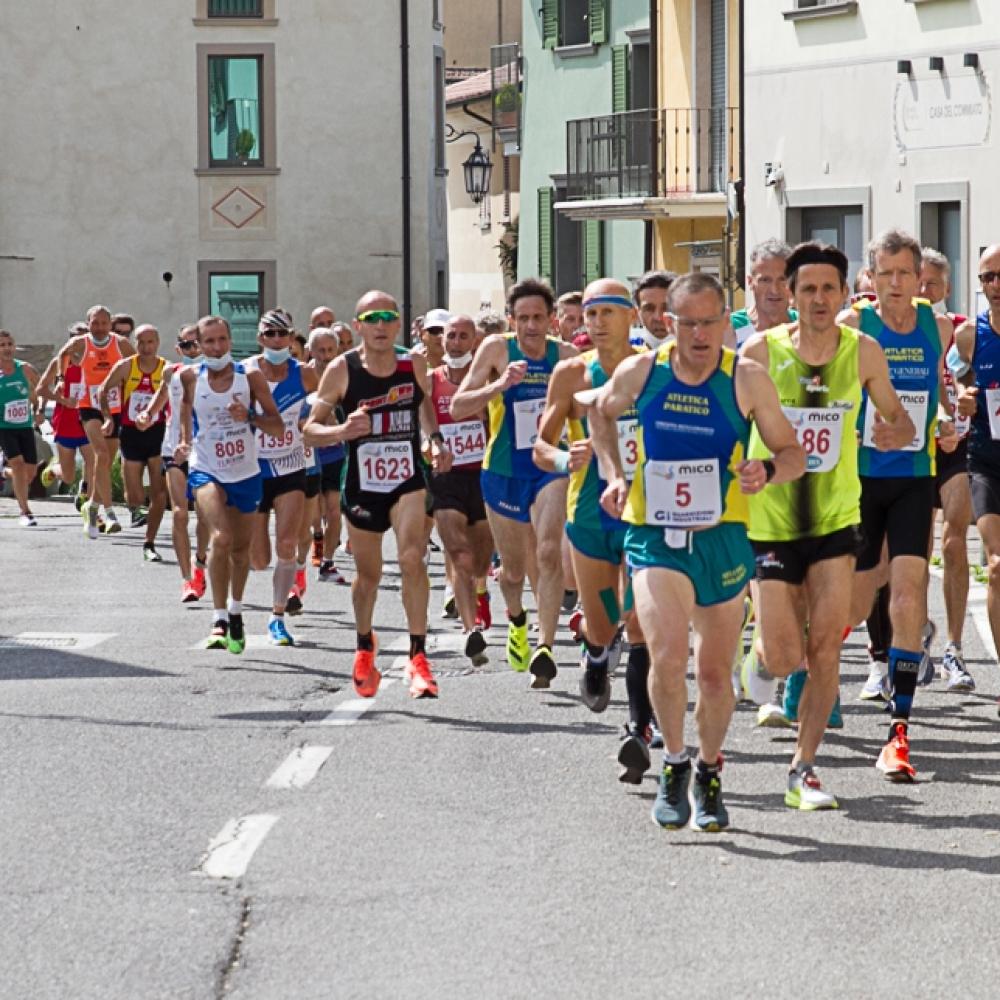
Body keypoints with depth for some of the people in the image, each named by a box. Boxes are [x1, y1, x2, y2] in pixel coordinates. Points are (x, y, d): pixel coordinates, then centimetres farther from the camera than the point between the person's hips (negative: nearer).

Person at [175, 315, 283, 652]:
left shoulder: (250, 377, -9)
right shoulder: (191, 378, -6)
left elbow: (278, 427, -8)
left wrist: (249, 416, -25)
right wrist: (183, 441, 6)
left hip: (246, 474, 2)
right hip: (206, 472, -2)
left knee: (241, 547, 18)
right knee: (221, 538, -26)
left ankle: (235, 611, 43)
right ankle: (219, 620, -23)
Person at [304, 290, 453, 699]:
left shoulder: (414, 364, -5)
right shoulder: (342, 370, -12)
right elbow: (310, 430, -11)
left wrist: (436, 439, 4)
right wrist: (341, 431, -31)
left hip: (408, 481, 0)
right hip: (362, 485, 0)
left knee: (412, 558, -21)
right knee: (368, 574, 14)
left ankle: (418, 657, -19)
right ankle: (365, 647, 41)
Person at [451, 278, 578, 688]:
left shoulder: (566, 355, -4)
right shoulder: (497, 348, -7)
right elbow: (458, 407, -12)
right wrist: (500, 386, -27)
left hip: (550, 467, -1)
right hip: (504, 473, 1)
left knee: (548, 553, -22)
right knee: (513, 569, 13)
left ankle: (545, 646, -24)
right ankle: (516, 619, 46)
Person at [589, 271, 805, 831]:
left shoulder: (746, 379, -6)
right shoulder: (640, 372, -2)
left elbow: (794, 453, 0)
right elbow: (602, 413, 21)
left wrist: (767, 472, -21)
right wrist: (615, 474, 8)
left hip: (723, 538, 0)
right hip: (654, 536, 0)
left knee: (715, 671, 9)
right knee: (667, 654, -21)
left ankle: (709, 775, 32)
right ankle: (674, 765, 1)